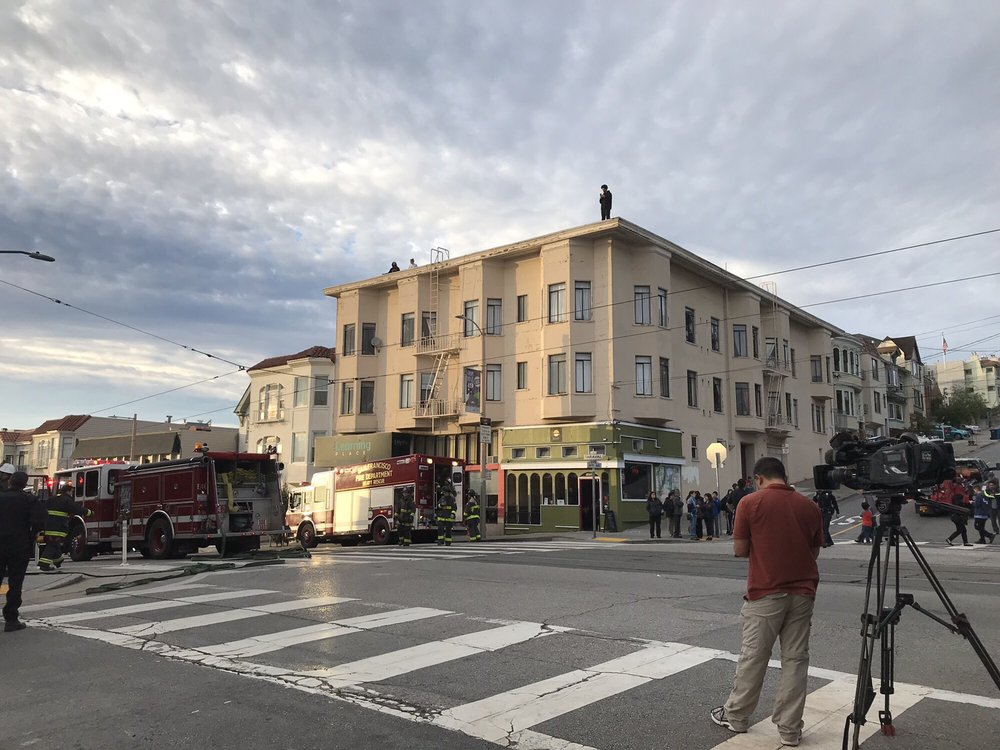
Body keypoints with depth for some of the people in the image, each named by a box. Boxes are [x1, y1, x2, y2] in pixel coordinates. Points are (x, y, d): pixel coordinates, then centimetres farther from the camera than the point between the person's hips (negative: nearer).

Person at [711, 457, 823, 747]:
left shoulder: (750, 502, -8)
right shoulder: (810, 506, 4)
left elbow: (739, 550, -4)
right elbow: (814, 552, 12)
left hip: (765, 593, -3)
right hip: (802, 593, 4)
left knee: (752, 658, 8)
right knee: (795, 660, 9)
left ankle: (736, 716, 23)